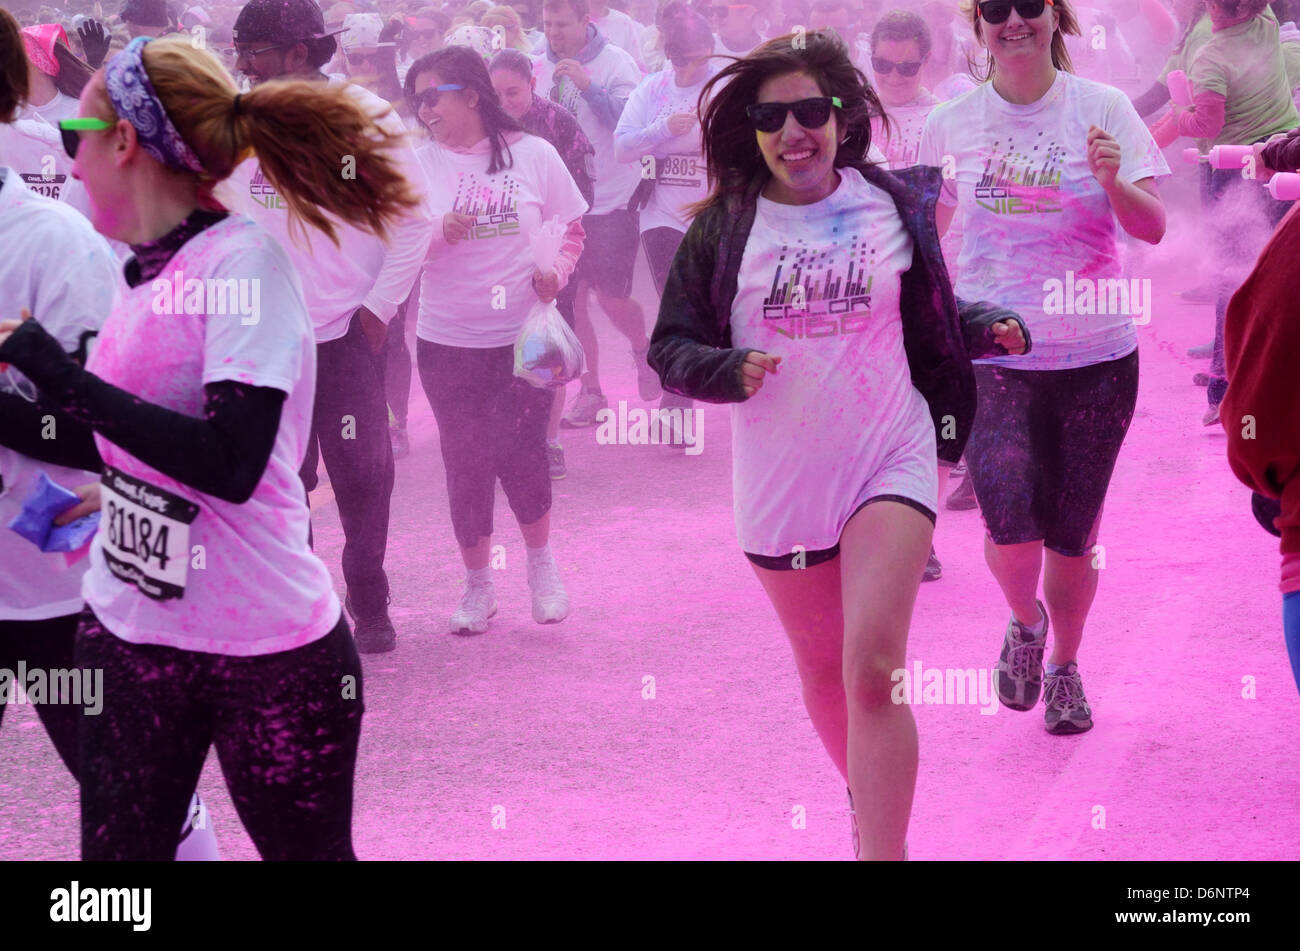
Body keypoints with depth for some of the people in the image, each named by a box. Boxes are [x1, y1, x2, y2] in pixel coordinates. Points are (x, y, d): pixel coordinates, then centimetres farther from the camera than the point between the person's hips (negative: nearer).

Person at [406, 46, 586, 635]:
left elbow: (570, 230, 6)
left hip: (523, 336, -1)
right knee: (466, 462, 4)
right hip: (448, 343, 2)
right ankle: (477, 586, 20)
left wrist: (556, 271, -12)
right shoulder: (417, 165, 1)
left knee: (521, 454, -4)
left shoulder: (533, 155, -2)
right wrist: (438, 234, -17)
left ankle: (542, 564, 24)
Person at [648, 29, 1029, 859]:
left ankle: (882, 850, -14)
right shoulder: (724, 229, -3)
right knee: (823, 672, 19)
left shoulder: (895, 207, 0)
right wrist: (730, 370, -21)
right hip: (779, 481, 2)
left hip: (889, 462, -2)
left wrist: (990, 327, -5)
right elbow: (671, 348, -1)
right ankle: (870, 793, 47)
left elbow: (931, 316, 14)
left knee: (872, 670, -18)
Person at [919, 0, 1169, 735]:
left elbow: (1154, 229, -6)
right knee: (1010, 520, -16)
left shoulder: (1103, 109, -2)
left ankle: (1065, 665, 34)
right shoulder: (952, 124, 1)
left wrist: (1114, 182, -25)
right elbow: (925, 233, 15)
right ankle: (1025, 622, 17)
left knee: (1073, 533, 7)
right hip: (991, 356, 0)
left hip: (1097, 357, 0)